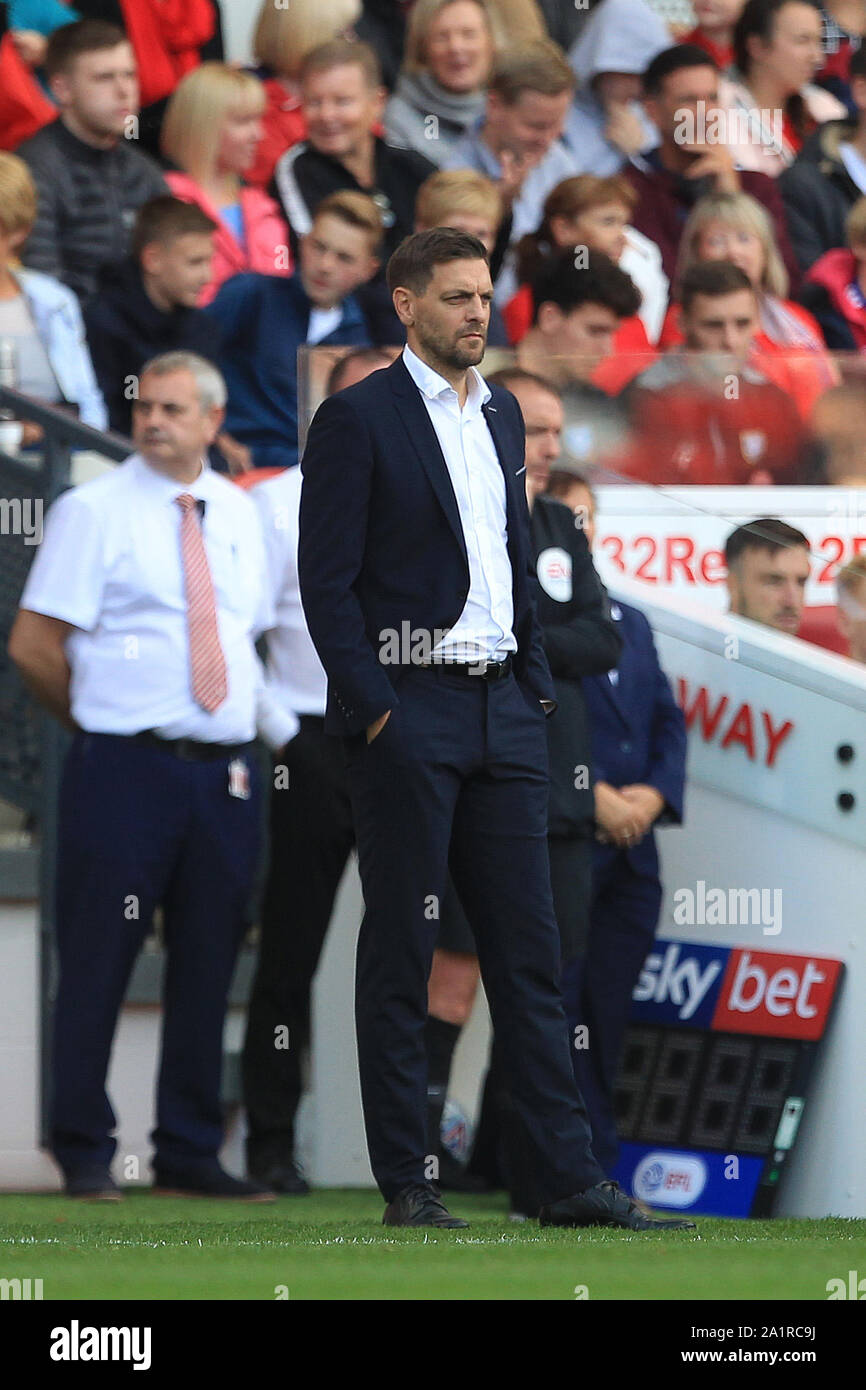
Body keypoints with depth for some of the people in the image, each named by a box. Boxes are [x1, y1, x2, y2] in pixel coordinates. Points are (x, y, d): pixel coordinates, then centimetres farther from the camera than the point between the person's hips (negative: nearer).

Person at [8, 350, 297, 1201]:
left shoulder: (238, 516, 13)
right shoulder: (93, 511, -2)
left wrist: (268, 725, 13)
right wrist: (99, 721, 1)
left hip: (223, 774, 5)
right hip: (124, 771, -5)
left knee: (206, 966, 7)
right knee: (97, 963, -4)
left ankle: (189, 1154, 14)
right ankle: (84, 1154, 3)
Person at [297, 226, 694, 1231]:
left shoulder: (501, 413, 14)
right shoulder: (358, 418, -7)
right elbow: (326, 581, -10)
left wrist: (537, 683, 11)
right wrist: (373, 709, -14)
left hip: (501, 713, 6)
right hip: (406, 712, -6)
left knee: (528, 951, 4)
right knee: (400, 952, 0)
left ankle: (567, 1177, 4)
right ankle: (405, 1182, 5)